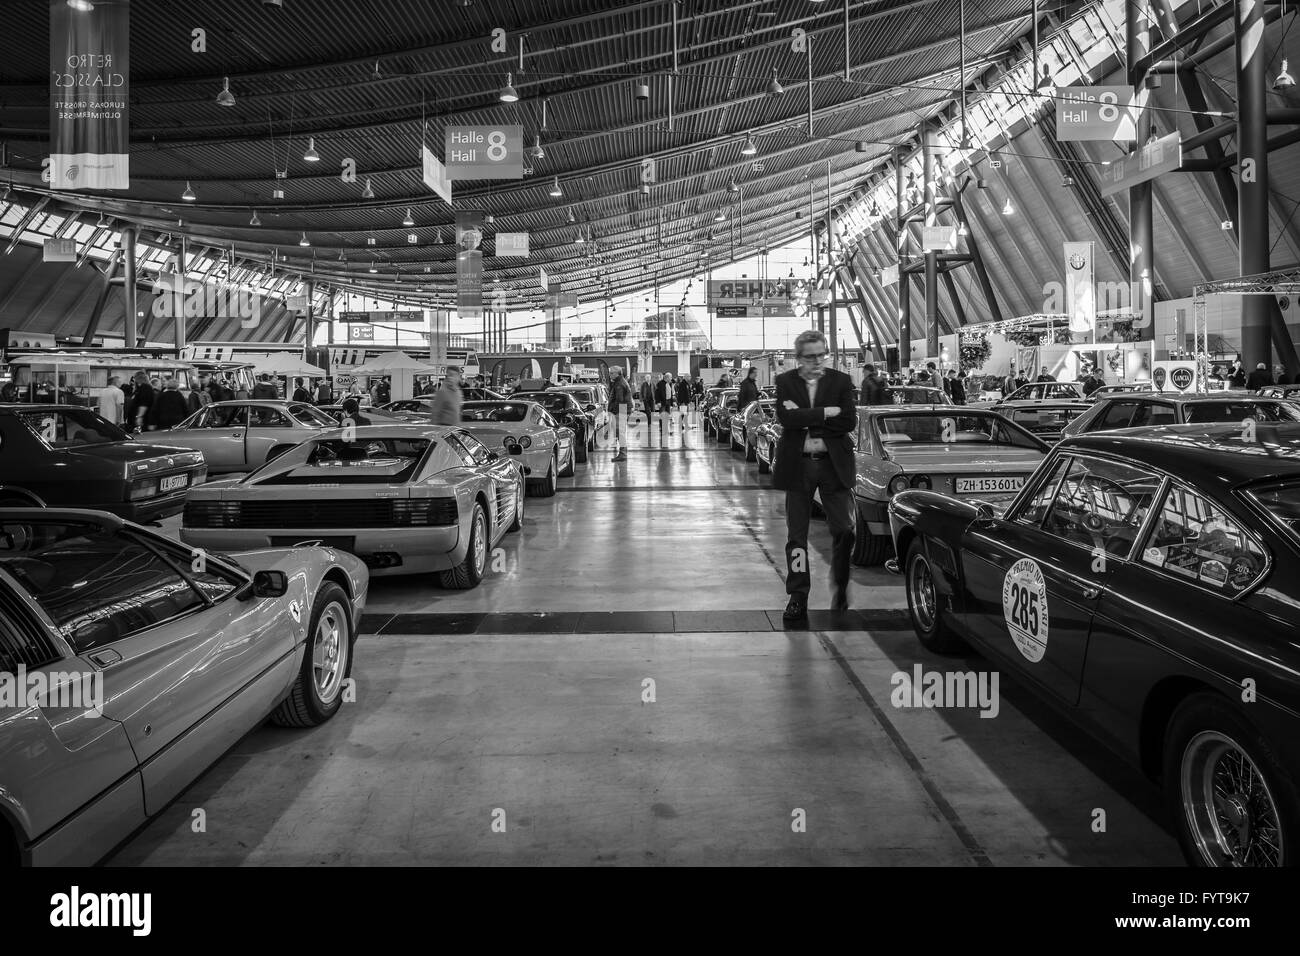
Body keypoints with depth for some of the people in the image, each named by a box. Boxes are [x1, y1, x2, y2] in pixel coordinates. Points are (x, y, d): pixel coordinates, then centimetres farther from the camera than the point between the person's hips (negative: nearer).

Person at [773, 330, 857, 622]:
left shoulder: (841, 381, 3)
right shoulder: (785, 382, 2)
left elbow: (849, 422, -9)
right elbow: (785, 417, -15)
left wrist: (805, 419, -14)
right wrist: (826, 412, -16)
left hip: (834, 465, 0)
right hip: (798, 465, 0)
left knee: (844, 529, 0)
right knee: (796, 533, 4)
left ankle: (840, 587, 23)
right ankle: (798, 597, 12)